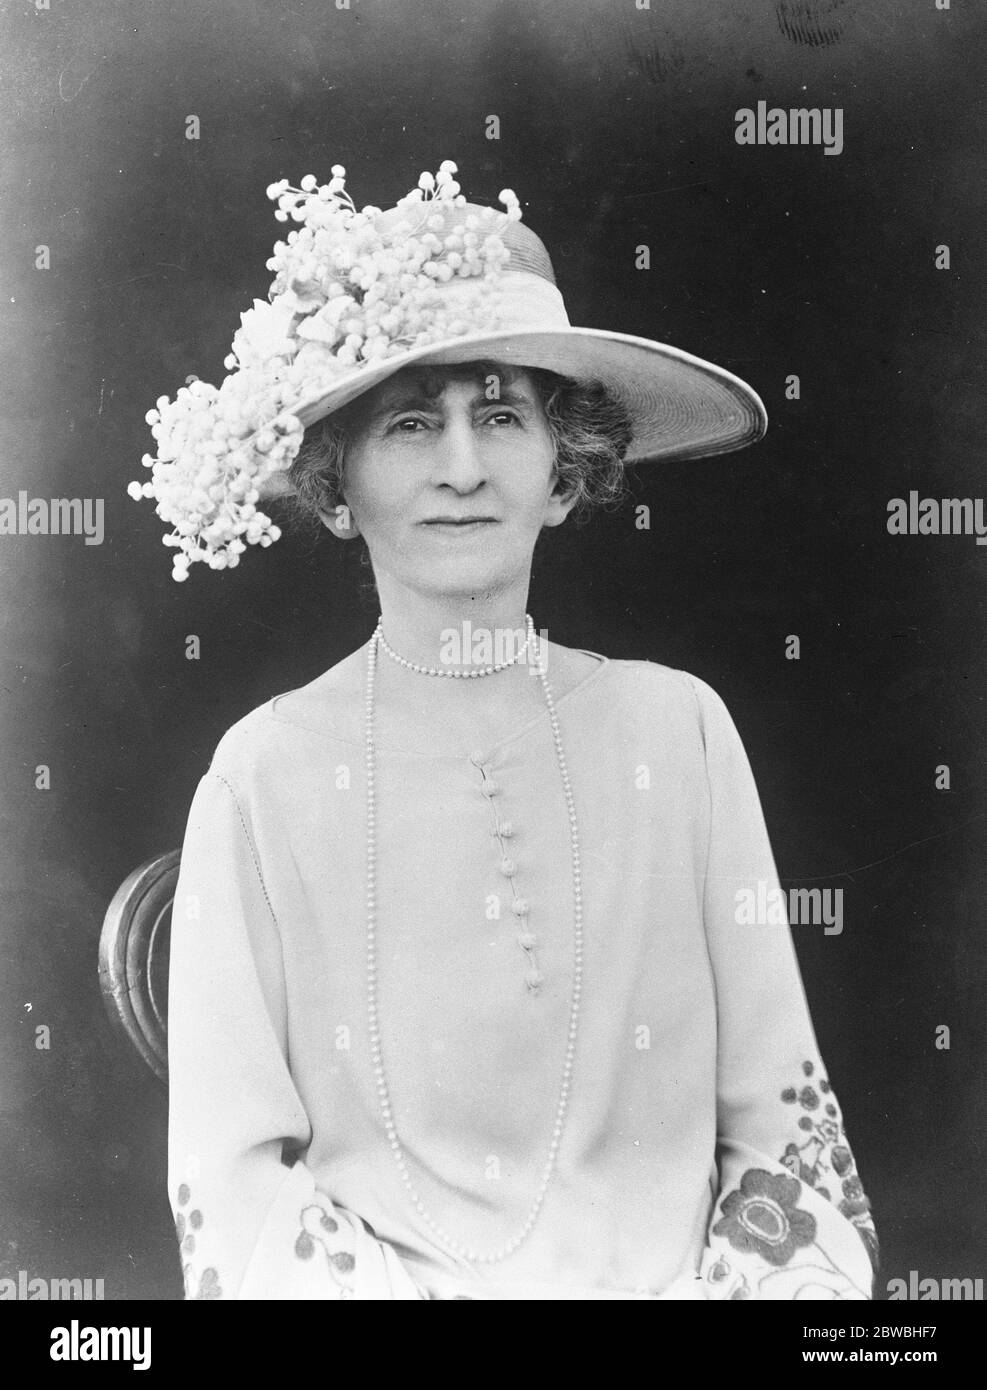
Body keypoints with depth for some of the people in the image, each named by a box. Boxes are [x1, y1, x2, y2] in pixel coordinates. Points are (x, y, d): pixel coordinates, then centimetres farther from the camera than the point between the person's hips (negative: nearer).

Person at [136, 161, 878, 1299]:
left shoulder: (676, 727, -3)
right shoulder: (265, 772, -6)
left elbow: (779, 1123, 1)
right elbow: (227, 1172, -5)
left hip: (659, 1276, 2)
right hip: (382, 1277, -1)